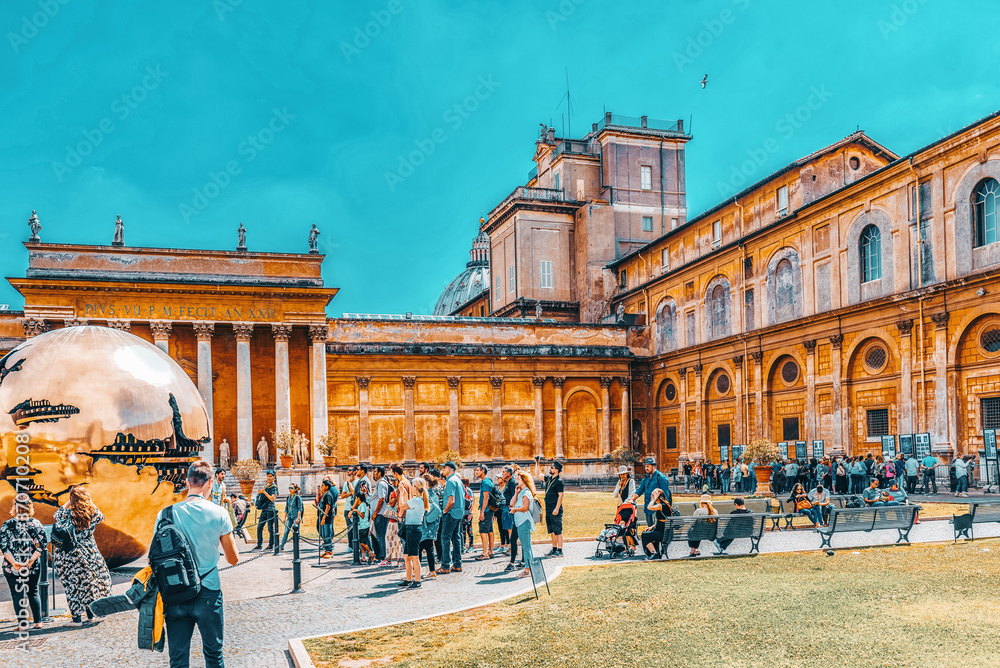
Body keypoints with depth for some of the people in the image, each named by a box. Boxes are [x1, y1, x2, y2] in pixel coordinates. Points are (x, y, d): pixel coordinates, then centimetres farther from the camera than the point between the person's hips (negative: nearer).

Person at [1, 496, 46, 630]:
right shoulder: (36, 523, -3)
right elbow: (43, 544, -7)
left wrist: (14, 563, -12)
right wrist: (30, 561, -7)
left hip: (11, 567, -2)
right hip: (33, 567, 2)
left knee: (16, 594, 9)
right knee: (33, 593, 15)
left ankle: (22, 624, 7)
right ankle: (38, 622, 15)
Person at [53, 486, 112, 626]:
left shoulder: (67, 513, -12)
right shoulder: (93, 512, -5)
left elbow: (57, 515, 9)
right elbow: (101, 518, 18)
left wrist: (68, 503, 10)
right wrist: (91, 503, 14)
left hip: (69, 554, -2)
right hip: (89, 551, 2)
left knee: (72, 584, 5)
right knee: (91, 579, 17)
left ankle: (77, 618, 7)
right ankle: (90, 612, 23)